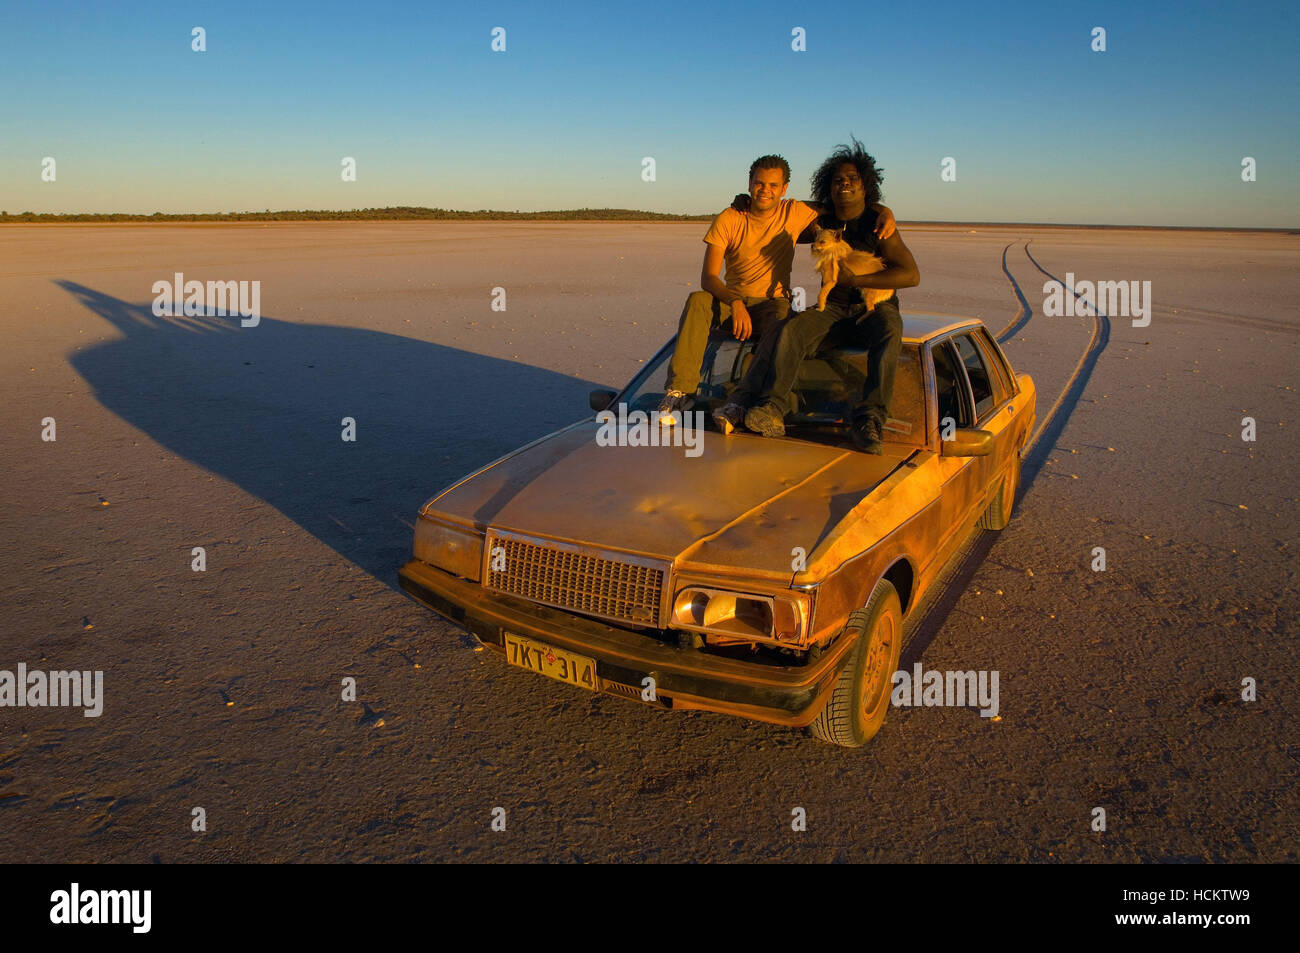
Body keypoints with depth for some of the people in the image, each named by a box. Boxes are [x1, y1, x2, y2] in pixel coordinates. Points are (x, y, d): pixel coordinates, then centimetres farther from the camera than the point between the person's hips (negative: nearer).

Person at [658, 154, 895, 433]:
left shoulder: (795, 214, 1)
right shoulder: (728, 219, -3)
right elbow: (708, 277, -12)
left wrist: (885, 212, -10)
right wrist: (735, 302, -32)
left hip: (773, 303, 0)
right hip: (731, 299, 0)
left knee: (782, 322, -36)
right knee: (697, 300, -32)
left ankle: (740, 402, -46)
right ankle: (679, 390, -37)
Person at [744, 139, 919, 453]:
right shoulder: (823, 222, 10)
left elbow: (911, 276, -15)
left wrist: (855, 280, -19)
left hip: (875, 306, -3)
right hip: (834, 307, 4)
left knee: (889, 332, -38)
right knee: (792, 329, -27)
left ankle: (869, 419, -49)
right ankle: (773, 409, -42)